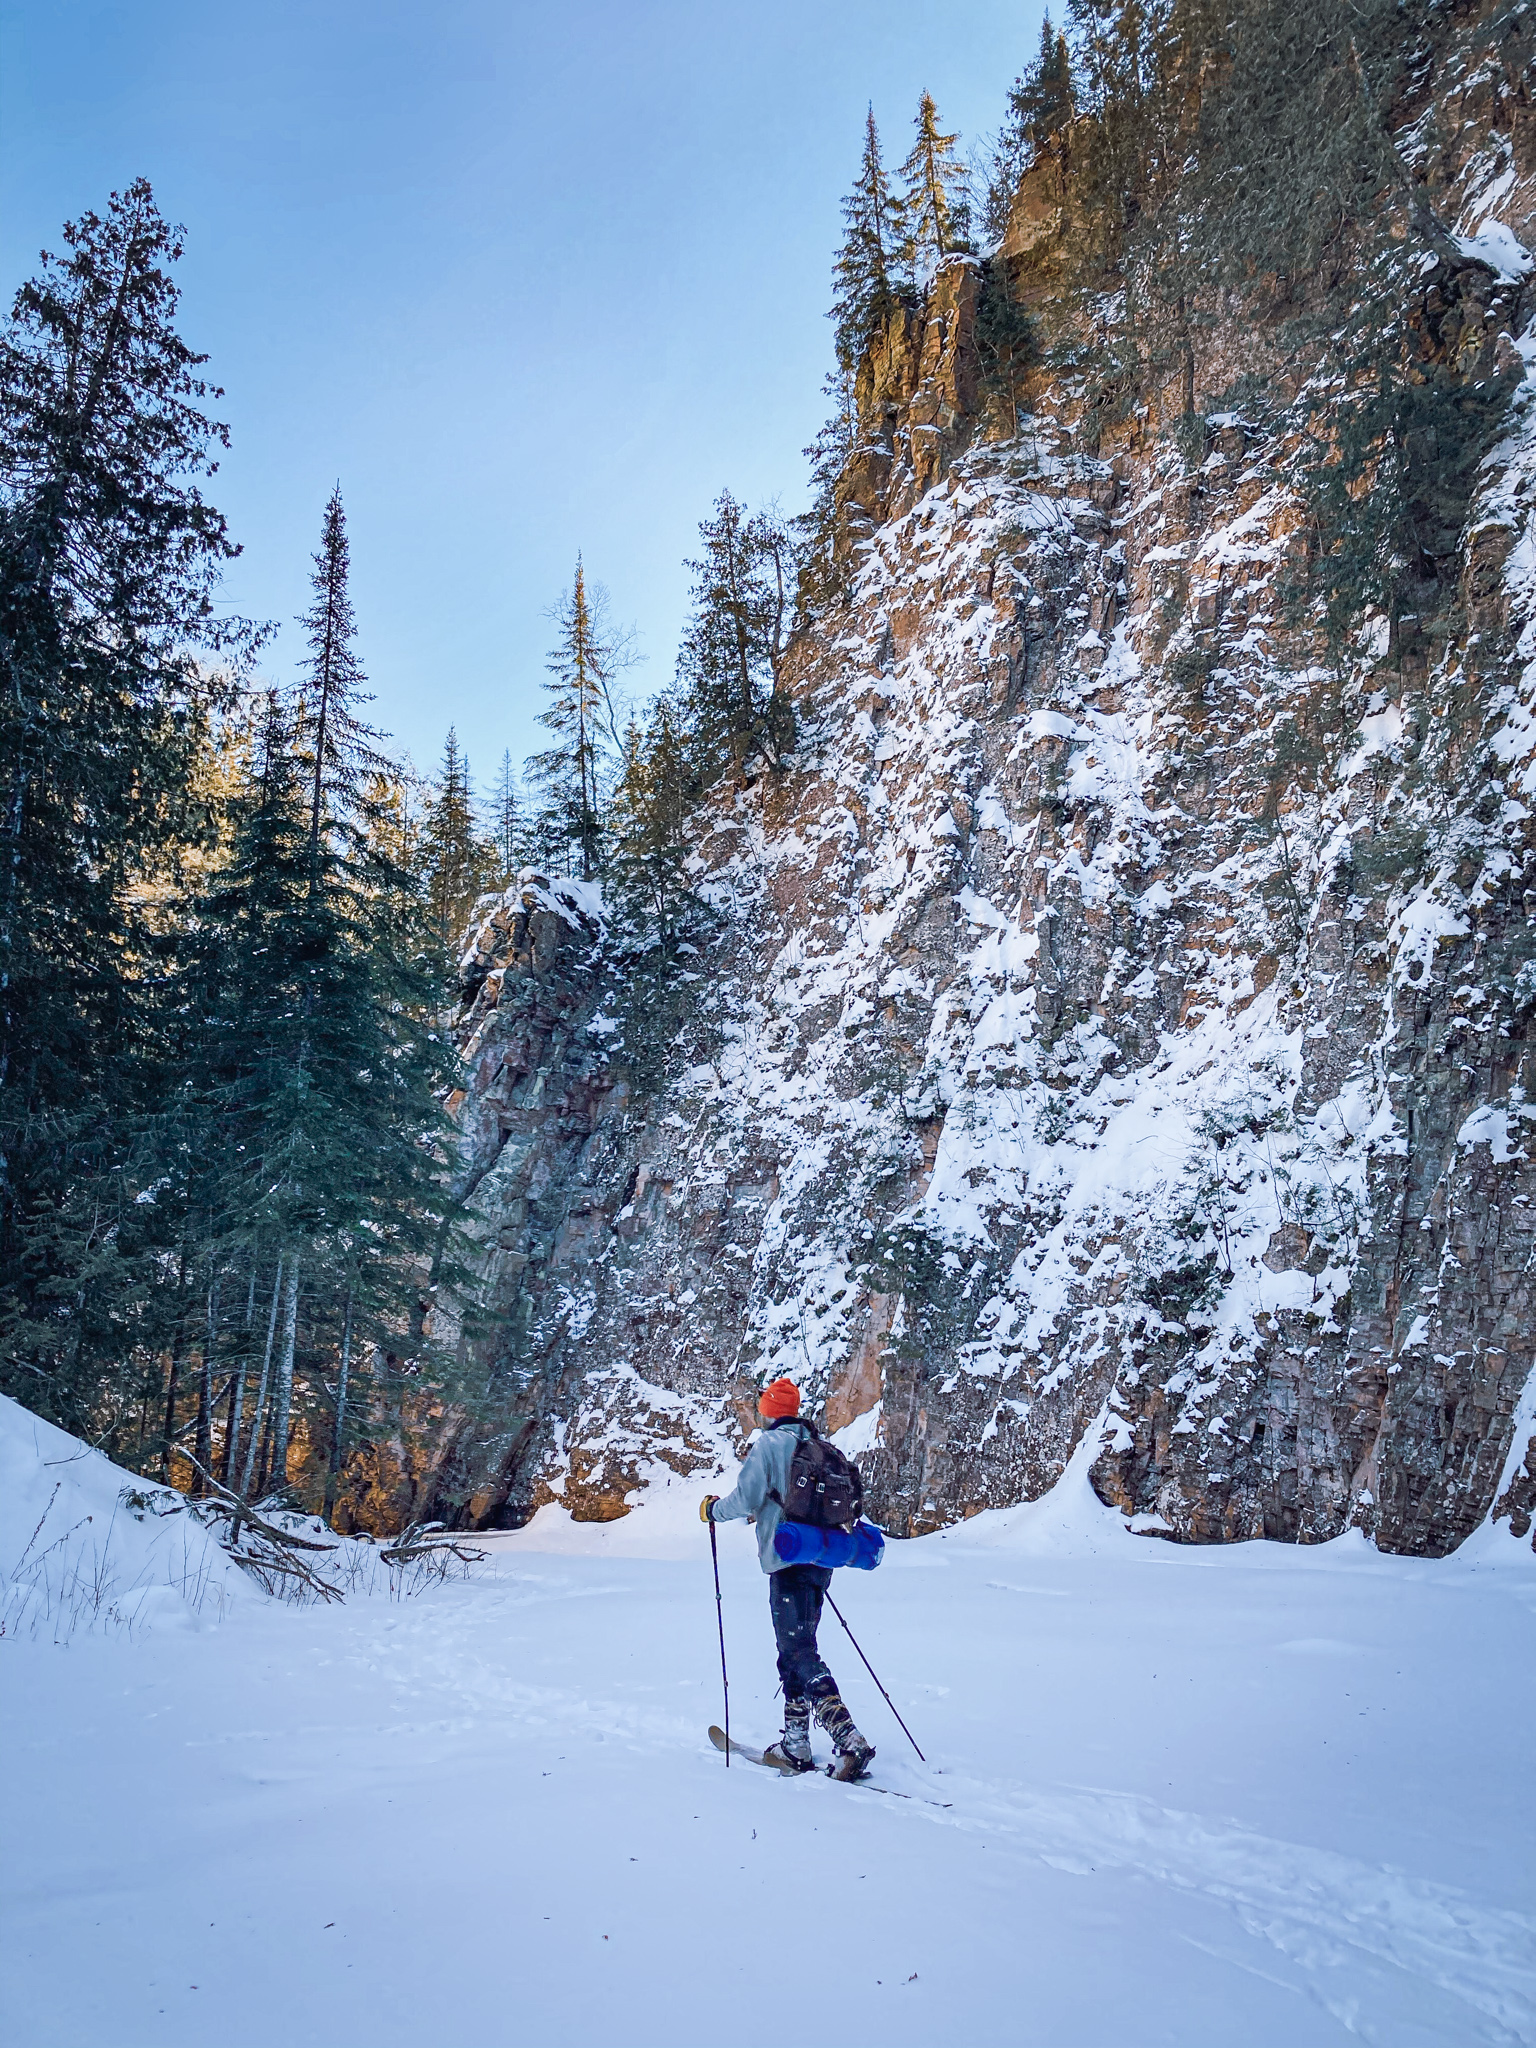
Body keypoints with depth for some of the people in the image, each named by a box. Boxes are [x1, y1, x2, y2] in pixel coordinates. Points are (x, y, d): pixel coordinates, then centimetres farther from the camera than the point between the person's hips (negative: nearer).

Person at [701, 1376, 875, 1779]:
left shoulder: (768, 1445, -8)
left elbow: (745, 1500, -14)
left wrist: (713, 1508, 7)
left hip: (788, 1561, -8)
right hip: (820, 1560, 8)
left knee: (801, 1654, -8)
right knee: (795, 1652, 16)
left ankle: (850, 1742, -20)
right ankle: (795, 1746, 19)